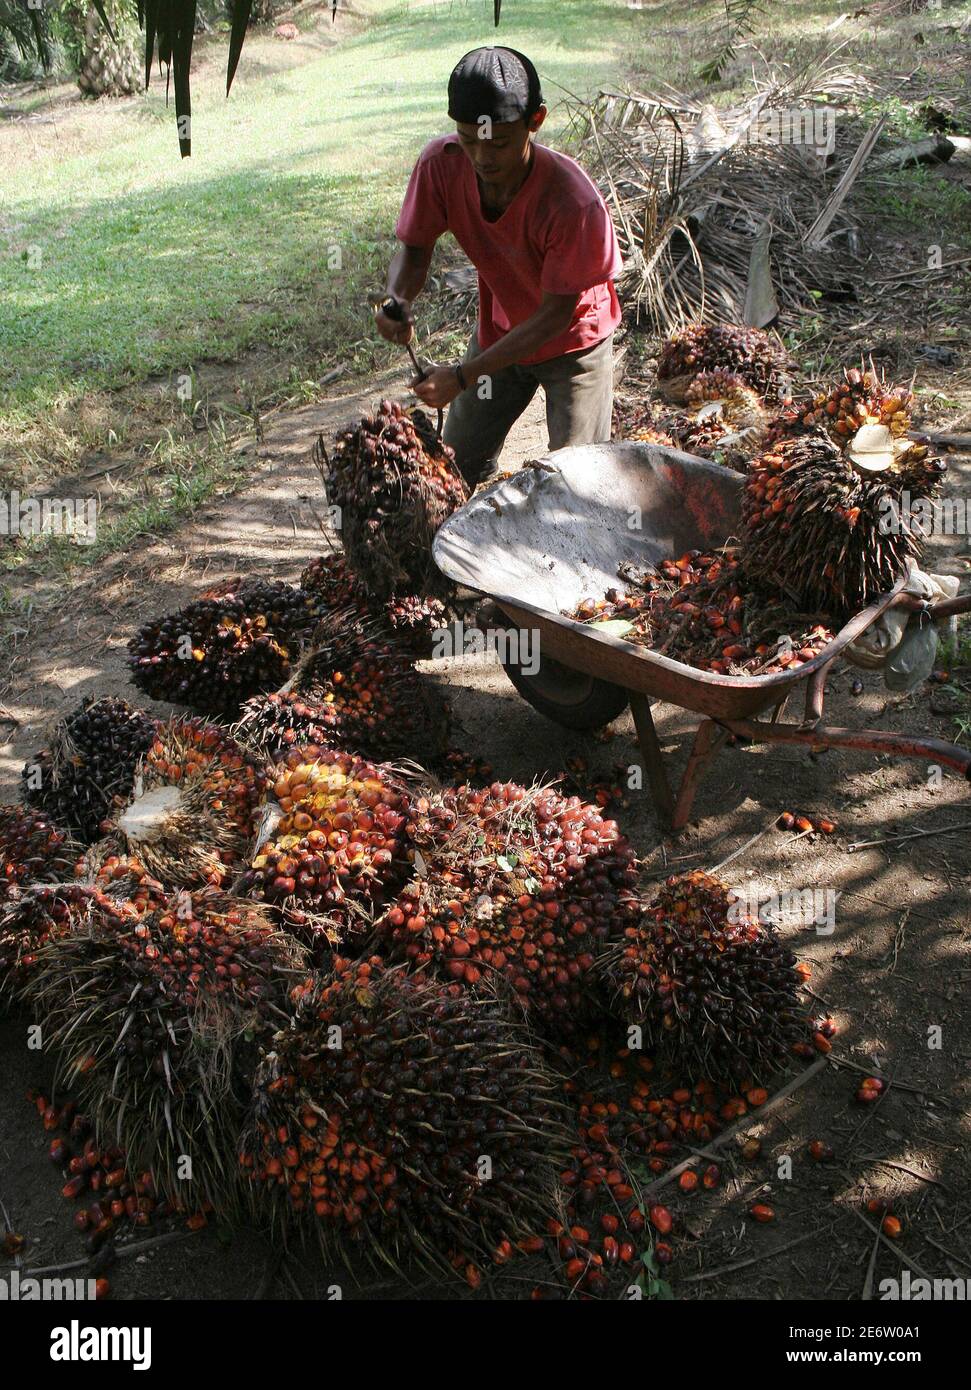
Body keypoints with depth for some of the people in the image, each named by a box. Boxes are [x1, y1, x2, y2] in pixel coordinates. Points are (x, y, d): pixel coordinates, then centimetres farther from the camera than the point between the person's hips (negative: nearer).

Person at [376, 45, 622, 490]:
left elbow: (556, 313, -29)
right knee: (456, 469, 11)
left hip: (574, 341, -4)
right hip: (498, 331, 4)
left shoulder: (575, 202, -36)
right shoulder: (441, 164, -24)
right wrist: (399, 302, -36)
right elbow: (414, 247, -10)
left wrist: (464, 375, -35)